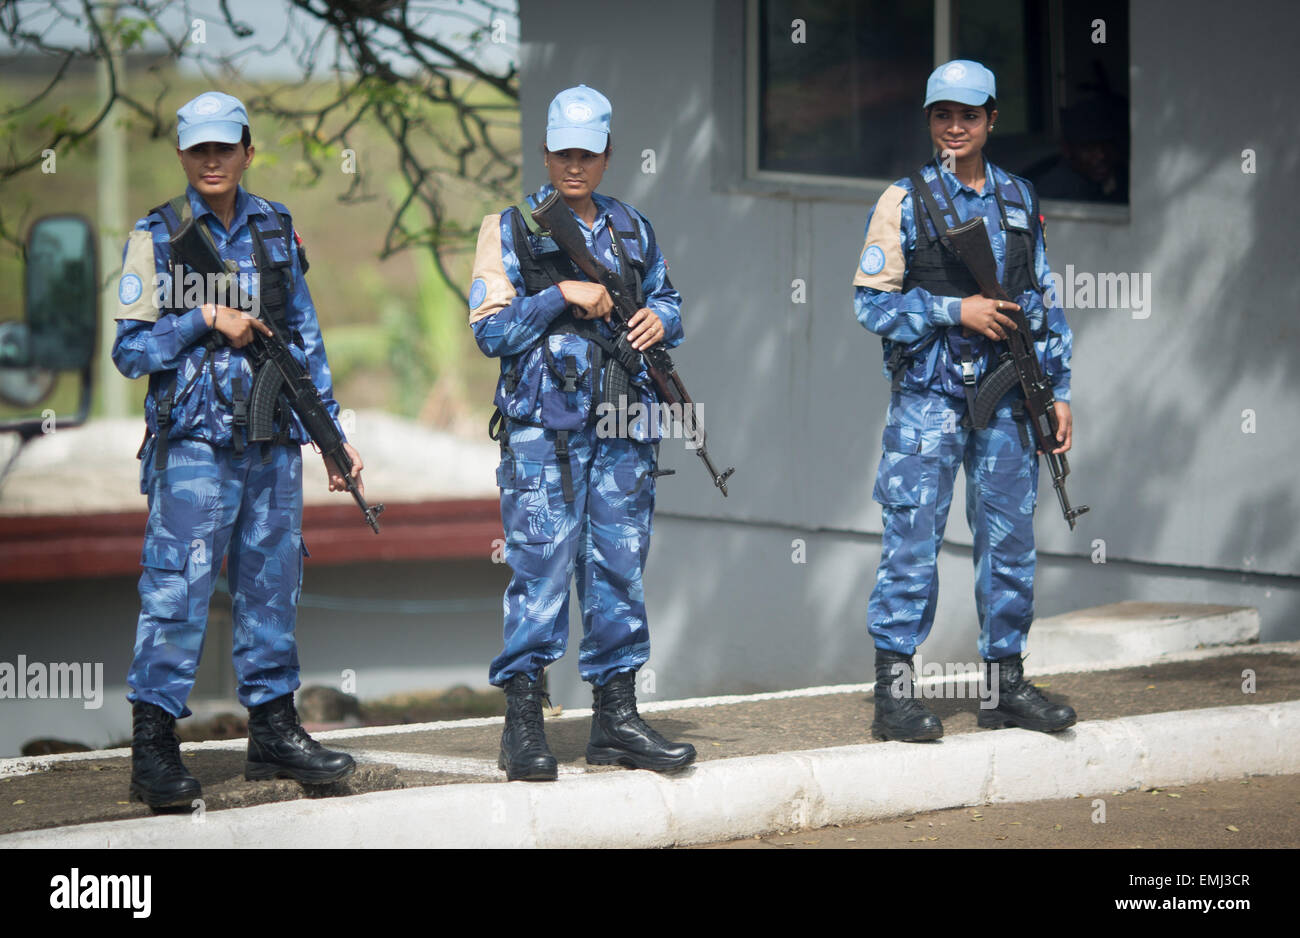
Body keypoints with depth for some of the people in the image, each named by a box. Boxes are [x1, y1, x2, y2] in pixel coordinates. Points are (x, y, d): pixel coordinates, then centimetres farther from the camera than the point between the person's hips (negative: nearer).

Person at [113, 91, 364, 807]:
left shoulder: (275, 228, 11)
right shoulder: (156, 236, -1)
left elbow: (304, 336, 15)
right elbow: (130, 349, -3)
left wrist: (334, 431, 12)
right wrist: (206, 320, -14)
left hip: (274, 439, 5)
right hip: (194, 438, -5)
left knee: (271, 582, 9)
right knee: (178, 585, -9)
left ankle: (273, 732, 18)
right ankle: (153, 748, -7)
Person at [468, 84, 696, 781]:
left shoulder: (631, 231, 14)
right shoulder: (511, 230, 1)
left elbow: (666, 299, 24)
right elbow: (491, 331, -6)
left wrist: (660, 320, 1)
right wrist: (562, 296, -16)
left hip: (623, 428, 5)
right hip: (543, 426, -5)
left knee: (620, 568, 7)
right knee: (540, 566, -7)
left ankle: (616, 717, 13)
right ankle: (523, 726, -4)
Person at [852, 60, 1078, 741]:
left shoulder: (1019, 199, 13)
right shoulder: (904, 202, 0)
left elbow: (1045, 303, 16)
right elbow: (872, 303, -6)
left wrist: (1059, 391, 11)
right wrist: (954, 311, -14)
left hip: (1007, 402, 4)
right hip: (927, 397, -4)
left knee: (1010, 543, 6)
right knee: (912, 543, -6)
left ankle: (1004, 685, 16)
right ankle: (894, 692, -3)